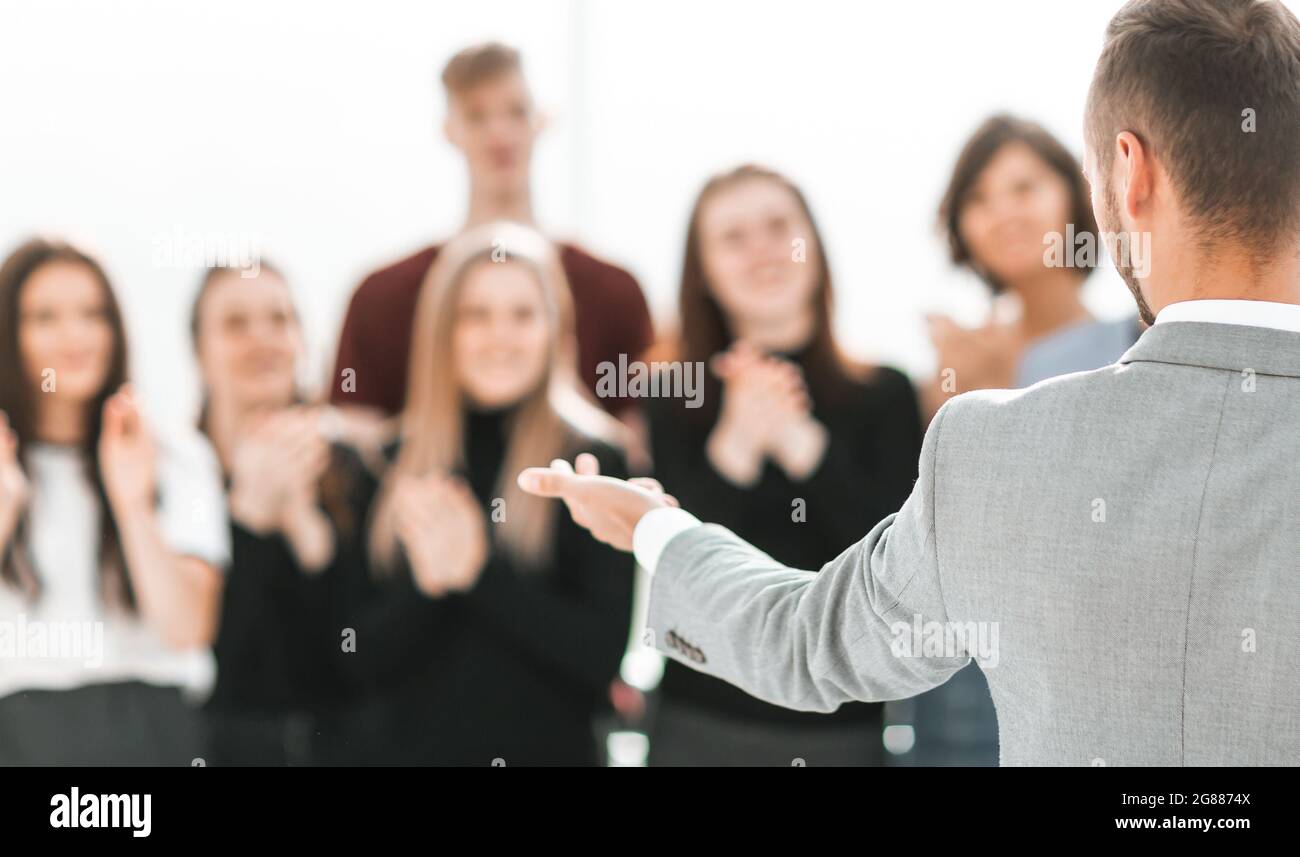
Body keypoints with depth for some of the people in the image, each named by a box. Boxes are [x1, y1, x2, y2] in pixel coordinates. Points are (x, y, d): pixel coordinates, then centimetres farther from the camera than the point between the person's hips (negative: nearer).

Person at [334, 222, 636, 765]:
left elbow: (603, 653, -13)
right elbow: (358, 660, -2)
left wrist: (480, 572, -20)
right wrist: (426, 585, -18)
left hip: (543, 745, -2)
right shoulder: (392, 462, 0)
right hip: (398, 745, 2)